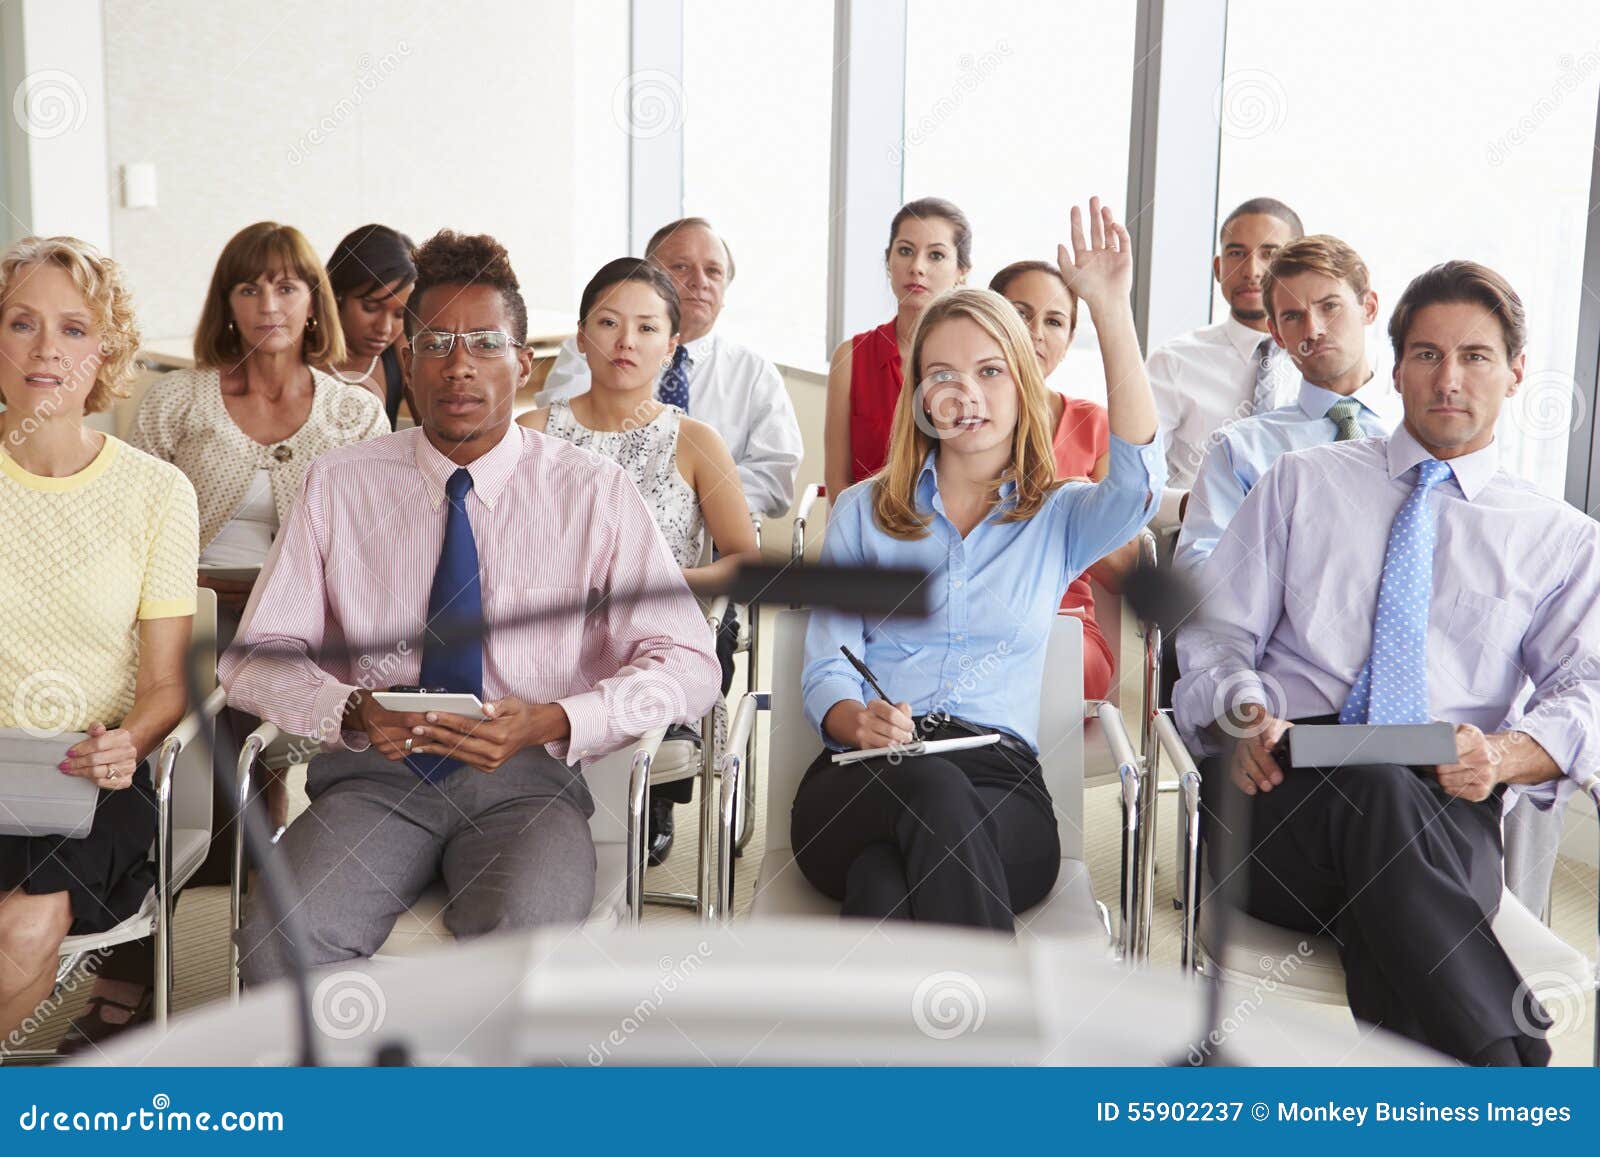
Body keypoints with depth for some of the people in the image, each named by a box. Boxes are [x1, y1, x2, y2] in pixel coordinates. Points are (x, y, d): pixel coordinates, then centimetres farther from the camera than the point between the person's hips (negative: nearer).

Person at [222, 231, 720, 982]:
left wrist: (552, 722, -17)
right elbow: (255, 657, 7)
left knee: (519, 945, -33)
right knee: (279, 940, -28)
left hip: (527, 780, -1)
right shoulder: (337, 485, 8)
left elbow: (687, 666, -1)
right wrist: (351, 712, -14)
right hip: (375, 774, 2)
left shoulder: (593, 492, 3)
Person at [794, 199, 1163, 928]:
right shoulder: (863, 512, 21)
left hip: (1001, 784, 0)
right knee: (935, 788, -37)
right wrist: (859, 721, -14)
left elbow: (1139, 478, -6)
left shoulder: (1058, 518, 19)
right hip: (864, 779, 1)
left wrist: (1110, 309, -14)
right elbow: (825, 668, 12)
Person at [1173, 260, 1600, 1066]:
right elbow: (1214, 637, 15)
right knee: (1374, 782, -38)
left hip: (1445, 809, 1)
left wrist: (1504, 754, -16)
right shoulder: (1301, 483, 23)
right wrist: (1245, 719, -10)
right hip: (1284, 793, 0)